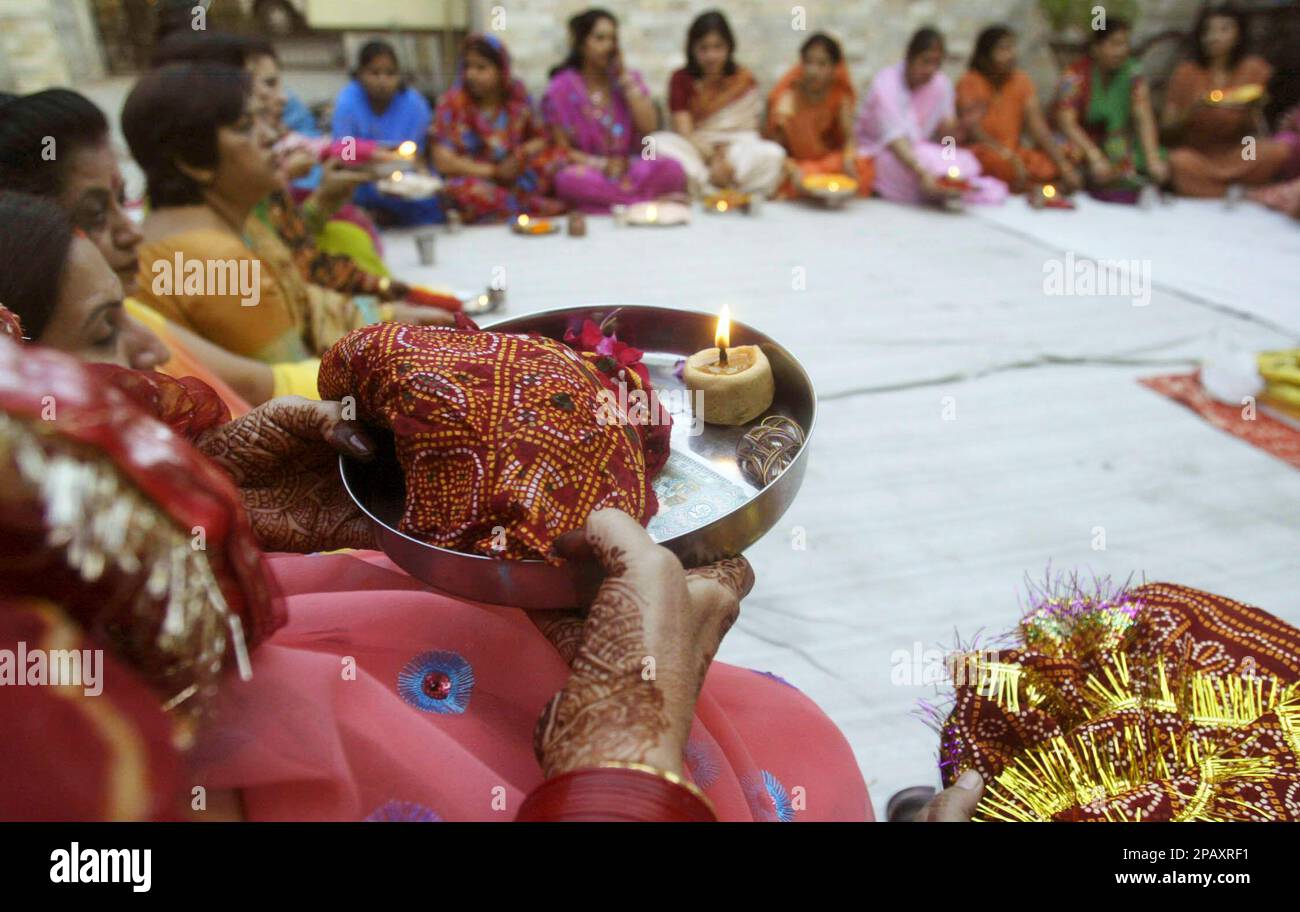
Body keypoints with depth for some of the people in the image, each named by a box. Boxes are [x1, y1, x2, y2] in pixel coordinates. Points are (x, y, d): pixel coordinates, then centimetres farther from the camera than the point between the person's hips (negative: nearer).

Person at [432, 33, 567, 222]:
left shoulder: (517, 94, 2)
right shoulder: (453, 102, -6)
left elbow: (540, 139, 11)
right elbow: (443, 162, -12)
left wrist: (522, 154, -12)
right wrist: (494, 171, -15)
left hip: (518, 177, 3)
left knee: (559, 156, -17)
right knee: (464, 189, -37)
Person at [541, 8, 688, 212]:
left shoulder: (629, 78, 10)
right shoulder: (562, 89, 1)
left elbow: (649, 128, -4)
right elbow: (561, 149, -2)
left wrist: (624, 79, -6)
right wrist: (602, 164, -17)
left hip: (631, 167, 2)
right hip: (588, 169, -1)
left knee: (671, 169, -29)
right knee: (569, 179, -38)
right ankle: (656, 200, -31)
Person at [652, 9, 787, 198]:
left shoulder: (745, 81, 3)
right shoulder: (681, 79, 1)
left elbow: (747, 132, -5)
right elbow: (683, 131, -10)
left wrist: (725, 157, -25)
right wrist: (714, 160, -27)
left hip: (736, 154, 1)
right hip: (692, 152, 0)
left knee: (773, 154, -28)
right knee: (660, 143, -30)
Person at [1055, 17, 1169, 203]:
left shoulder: (1132, 73, -3)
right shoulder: (1076, 76, -12)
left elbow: (1144, 118, -13)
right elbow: (1067, 122, -22)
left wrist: (1153, 159, -28)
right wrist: (1095, 157, -35)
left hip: (1121, 145, 3)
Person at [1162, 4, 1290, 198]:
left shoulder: (1252, 69, 5)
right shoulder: (1186, 73, 0)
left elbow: (1255, 130, 5)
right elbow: (1167, 127, -3)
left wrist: (1250, 110, -15)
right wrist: (1191, 111, -20)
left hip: (1236, 154, 3)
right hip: (1197, 155, -3)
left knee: (1280, 150, -26)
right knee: (1180, 161, -36)